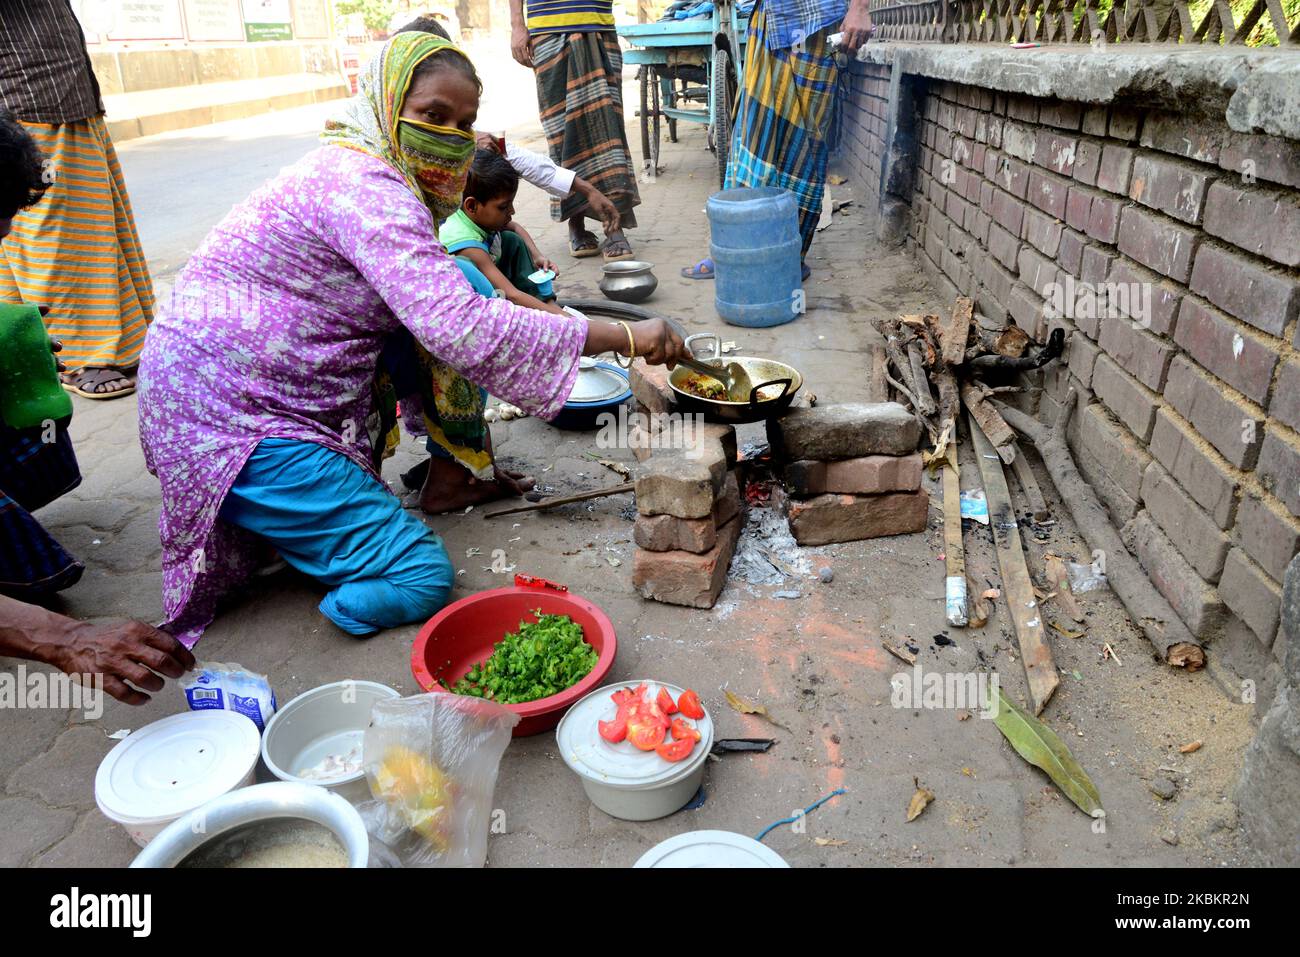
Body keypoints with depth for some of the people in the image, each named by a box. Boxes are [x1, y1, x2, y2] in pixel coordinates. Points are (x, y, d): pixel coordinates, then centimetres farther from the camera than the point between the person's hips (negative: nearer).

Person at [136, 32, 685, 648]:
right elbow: (465, 333, -32)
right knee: (422, 580, -13)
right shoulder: (364, 188, -21)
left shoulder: (359, 171, 11)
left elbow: (443, 306, 18)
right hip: (233, 425, -10)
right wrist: (625, 337, -28)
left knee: (469, 282, 4)